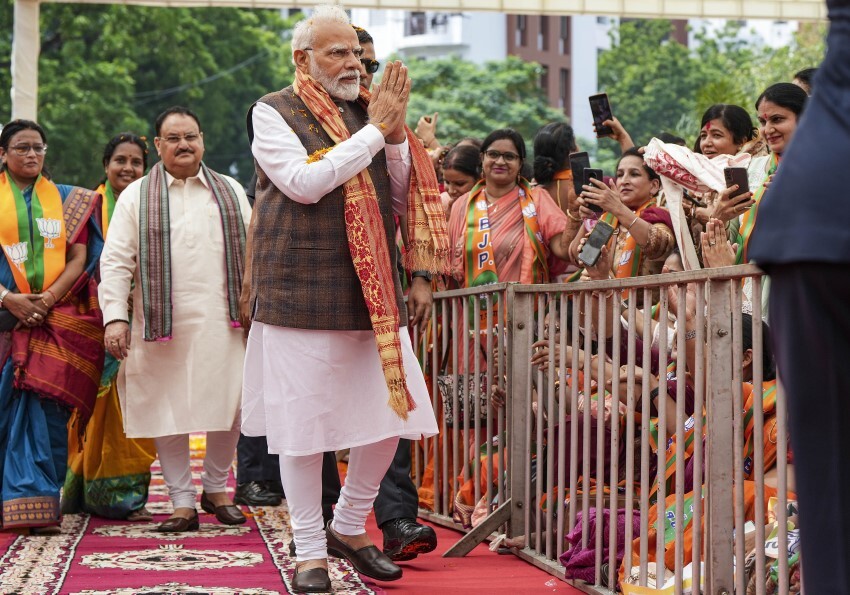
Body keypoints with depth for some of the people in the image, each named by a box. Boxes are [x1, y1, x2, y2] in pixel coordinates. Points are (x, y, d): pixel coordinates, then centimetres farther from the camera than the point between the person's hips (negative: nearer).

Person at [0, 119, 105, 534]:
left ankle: (34, 504, -9)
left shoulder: (68, 200, 13)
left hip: (57, 319, 0)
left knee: (43, 404, -8)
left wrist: (48, 300, -10)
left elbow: (79, 258, 5)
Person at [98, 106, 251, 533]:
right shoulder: (136, 197, 7)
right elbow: (116, 261, 1)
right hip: (162, 324, -1)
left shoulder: (230, 193, 14)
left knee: (229, 408, -2)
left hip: (221, 322, 1)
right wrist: (115, 317, -10)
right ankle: (182, 502, 11)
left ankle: (215, 488, 19)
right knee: (168, 412, 1)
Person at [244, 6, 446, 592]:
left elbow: (403, 200, 11)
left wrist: (398, 136, -4)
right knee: (303, 423, 0)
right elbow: (305, 182, -18)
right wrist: (375, 131, -13)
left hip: (374, 293, 5)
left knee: (390, 414, 7)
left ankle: (350, 528, 27)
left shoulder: (370, 111, 12)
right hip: (302, 295, -5)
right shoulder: (274, 113, -3)